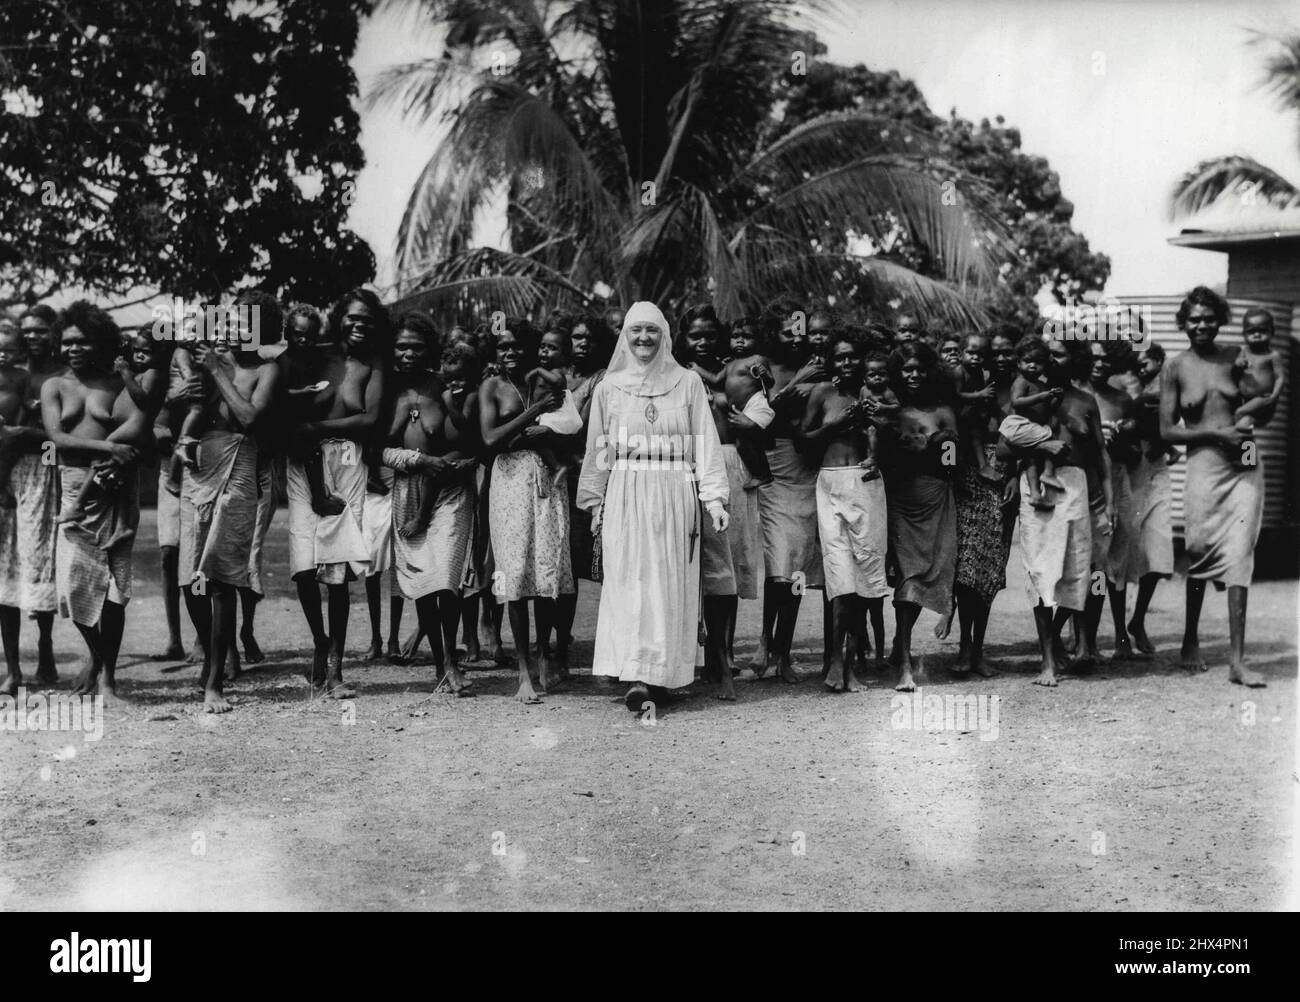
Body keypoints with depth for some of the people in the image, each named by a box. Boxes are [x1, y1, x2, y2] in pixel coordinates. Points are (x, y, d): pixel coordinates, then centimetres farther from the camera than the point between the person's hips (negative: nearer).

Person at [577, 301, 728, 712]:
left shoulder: (688, 383, 7)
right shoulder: (609, 387, 10)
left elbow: (705, 443, 4)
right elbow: (598, 450, 13)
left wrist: (714, 496, -4)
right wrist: (595, 502, 11)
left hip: (675, 497, 0)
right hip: (625, 497, 0)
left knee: (670, 586, -1)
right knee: (630, 584, -8)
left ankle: (658, 675, 3)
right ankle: (637, 678, -13)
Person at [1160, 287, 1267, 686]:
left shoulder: (1235, 358, 6)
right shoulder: (1176, 368, 1)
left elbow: (1262, 415, 16)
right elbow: (1167, 430, -1)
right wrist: (1215, 433, -11)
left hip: (1245, 466, 1)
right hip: (1204, 468, -1)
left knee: (1239, 556, -6)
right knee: (1200, 554, 7)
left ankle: (1237, 659, -6)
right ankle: (1191, 639, 29)